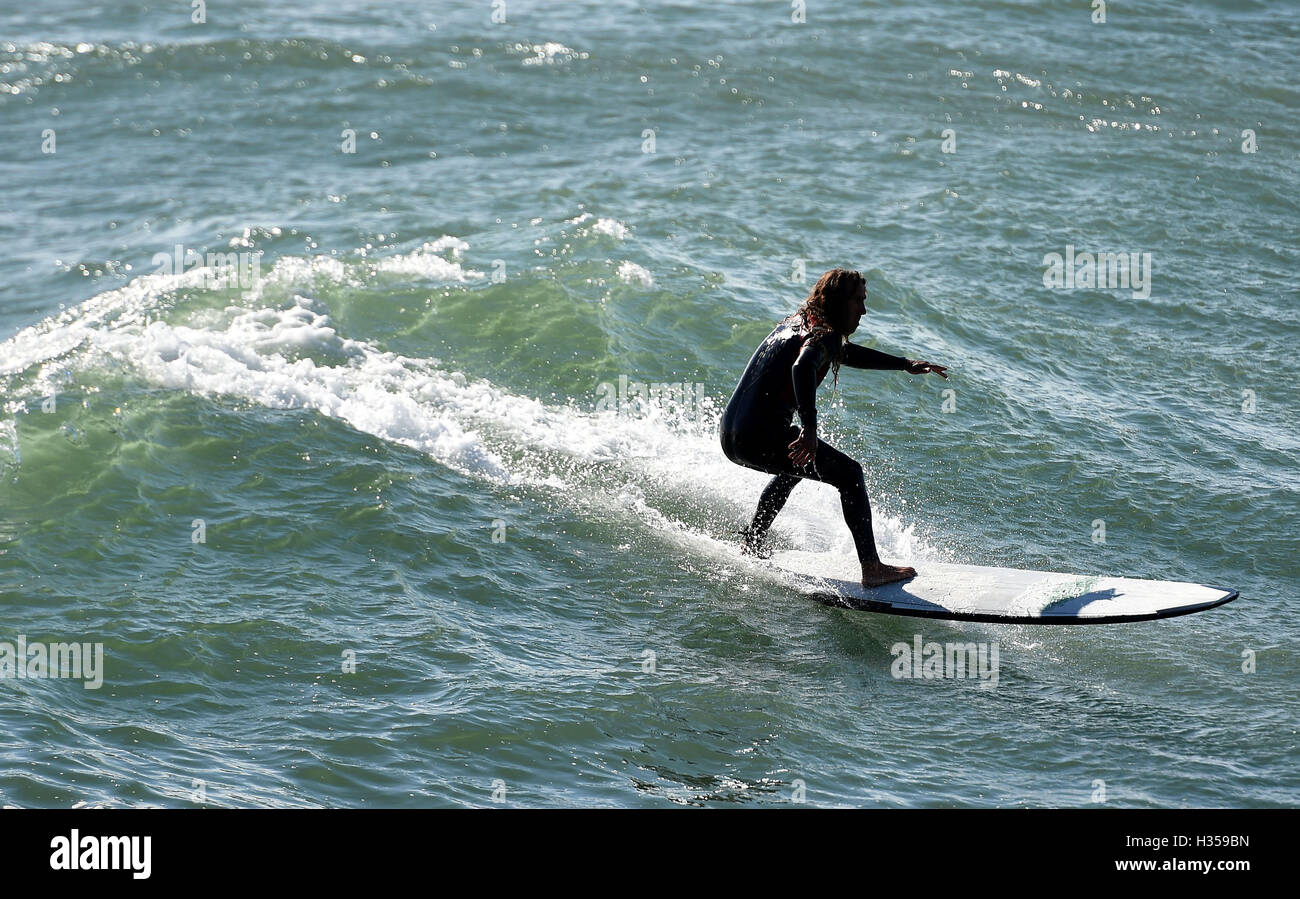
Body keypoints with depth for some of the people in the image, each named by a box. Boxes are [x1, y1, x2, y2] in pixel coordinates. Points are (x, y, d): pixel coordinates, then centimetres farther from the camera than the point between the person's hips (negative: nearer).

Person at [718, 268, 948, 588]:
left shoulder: (796, 322, 20)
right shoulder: (822, 334, -10)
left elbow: (847, 353, 37)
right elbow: (802, 368, -34)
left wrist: (905, 364, 37)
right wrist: (809, 429, -43)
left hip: (730, 433, 10)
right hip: (760, 437, -10)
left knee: (795, 465, 39)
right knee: (849, 474, -4)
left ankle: (754, 539, 46)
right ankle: (872, 568, -12)